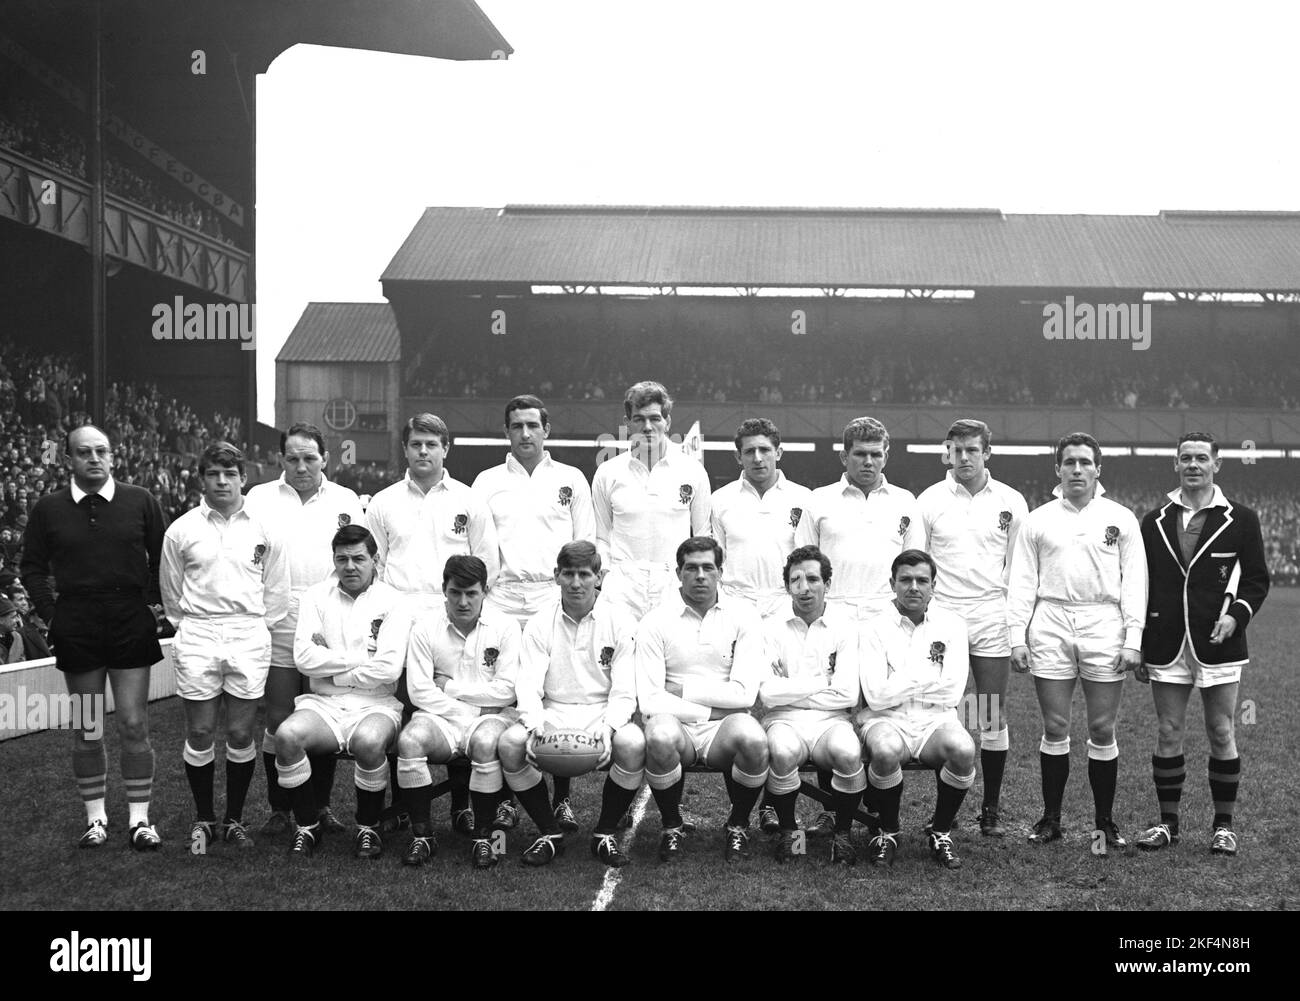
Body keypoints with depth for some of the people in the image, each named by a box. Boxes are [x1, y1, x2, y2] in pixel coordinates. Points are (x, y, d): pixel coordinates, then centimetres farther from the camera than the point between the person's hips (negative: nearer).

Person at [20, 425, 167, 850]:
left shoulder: (140, 501, 2)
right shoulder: (49, 508, 3)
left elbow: (160, 558, 9)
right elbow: (32, 567, 9)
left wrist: (154, 604, 0)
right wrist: (51, 613, 0)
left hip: (131, 624, -1)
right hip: (76, 630, 1)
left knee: (134, 725, 1)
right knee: (86, 729, 8)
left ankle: (139, 818, 10)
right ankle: (95, 817, 20)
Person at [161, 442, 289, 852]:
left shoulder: (263, 530, 4)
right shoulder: (181, 530, 2)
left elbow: (276, 589, 11)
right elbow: (171, 589, 10)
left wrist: (258, 626, 6)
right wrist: (188, 627, 9)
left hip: (249, 637, 0)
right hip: (197, 637, 0)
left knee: (240, 734, 4)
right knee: (199, 733, 4)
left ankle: (235, 818, 18)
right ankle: (203, 818, 19)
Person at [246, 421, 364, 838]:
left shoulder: (346, 501, 11)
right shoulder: (260, 498, 8)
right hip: (277, 629, -1)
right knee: (278, 721, 3)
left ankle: (321, 804, 19)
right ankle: (279, 808, 15)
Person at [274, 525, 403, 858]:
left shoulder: (393, 602, 2)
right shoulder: (315, 596, 10)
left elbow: (389, 669, -11)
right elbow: (304, 658, -3)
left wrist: (330, 664, -4)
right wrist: (361, 659, -6)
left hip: (375, 704, -2)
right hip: (323, 704, 2)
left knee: (369, 741, -35)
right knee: (287, 735, -28)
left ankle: (368, 827, -7)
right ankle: (309, 825, -5)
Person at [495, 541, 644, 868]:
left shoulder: (620, 623, 1)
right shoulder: (540, 625, 5)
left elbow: (624, 692, -4)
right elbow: (528, 685, -4)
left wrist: (607, 726, -24)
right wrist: (534, 724, -25)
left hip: (604, 714, -1)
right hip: (553, 714, 1)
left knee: (633, 743, -33)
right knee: (510, 743, -27)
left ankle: (606, 834, -7)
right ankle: (550, 833, -5)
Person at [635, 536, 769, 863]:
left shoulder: (743, 618, 3)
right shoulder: (656, 623, 0)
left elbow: (744, 694, -6)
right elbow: (649, 700, -8)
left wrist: (683, 690, -6)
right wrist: (709, 712, -10)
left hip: (725, 726, 1)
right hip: (678, 725, -1)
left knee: (752, 737, -34)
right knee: (661, 734, -36)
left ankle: (738, 824, -3)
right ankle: (672, 826, -7)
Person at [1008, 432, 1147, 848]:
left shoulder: (1121, 518, 7)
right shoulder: (1038, 520, 9)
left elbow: (1134, 581, 4)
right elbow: (1022, 582, 8)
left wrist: (1133, 638, -4)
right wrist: (1017, 637, 0)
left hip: (1104, 626, 0)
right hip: (1051, 626, 1)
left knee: (1103, 731, 2)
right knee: (1054, 729, 2)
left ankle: (1105, 821, 14)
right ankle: (1051, 818, 13)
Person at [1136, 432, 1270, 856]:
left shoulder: (1240, 519, 4)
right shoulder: (1154, 522, 10)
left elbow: (1257, 579, 5)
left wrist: (1237, 615, -14)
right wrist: (1138, 648, 8)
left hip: (1218, 644, -2)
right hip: (1167, 646, 2)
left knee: (1221, 733, 3)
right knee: (1167, 734, 5)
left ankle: (1224, 825, 14)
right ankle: (1168, 822, 16)